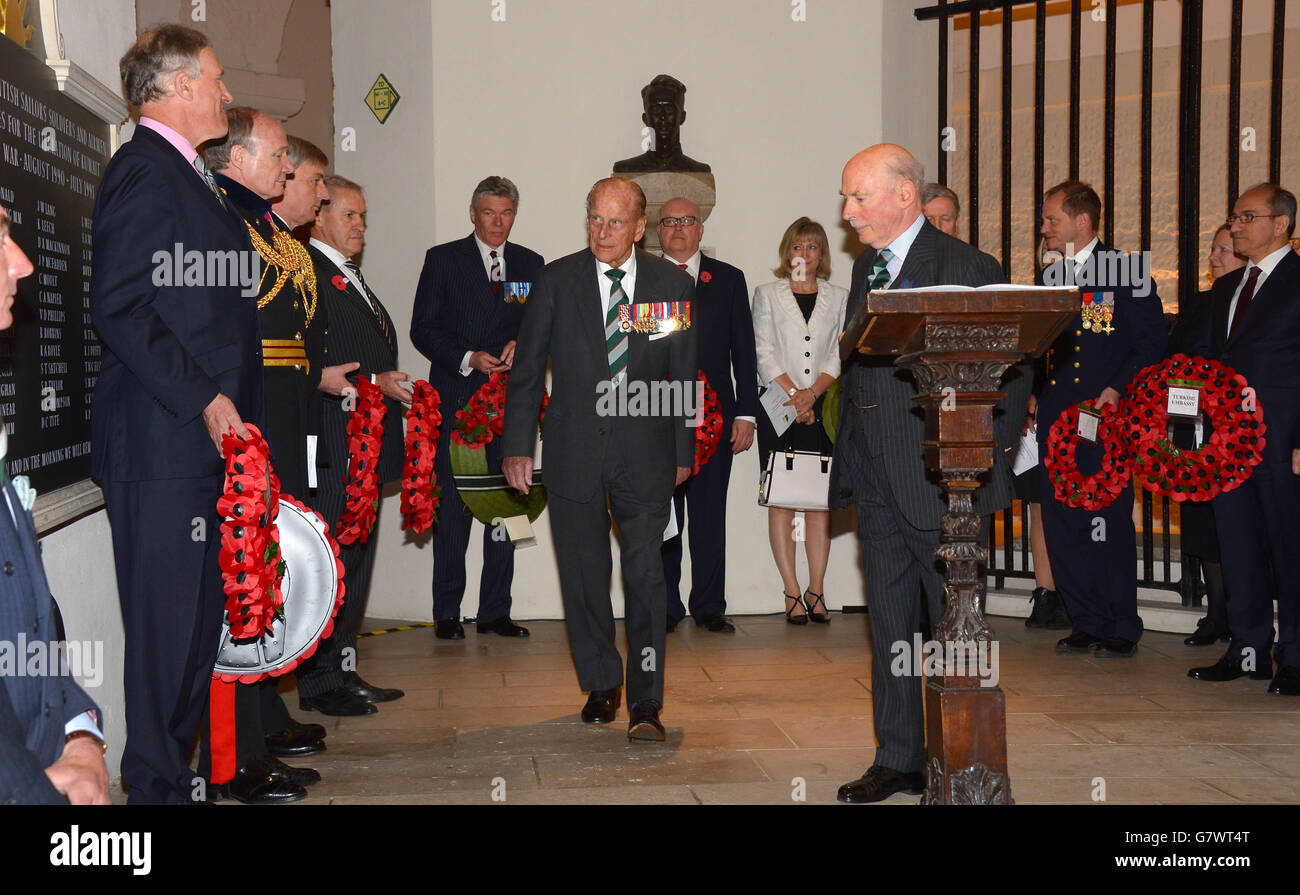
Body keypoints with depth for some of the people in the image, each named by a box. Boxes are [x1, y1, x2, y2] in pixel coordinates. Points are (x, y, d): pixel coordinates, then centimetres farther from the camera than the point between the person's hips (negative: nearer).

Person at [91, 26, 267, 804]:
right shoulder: (144, 171, -10)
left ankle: (193, 766, 26)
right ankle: (159, 784, 10)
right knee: (168, 620, -2)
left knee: (199, 618, 14)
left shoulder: (194, 178, 19)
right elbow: (119, 308, -18)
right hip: (162, 440, -9)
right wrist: (204, 399, -20)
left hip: (210, 440, 10)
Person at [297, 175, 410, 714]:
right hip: (332, 445, -10)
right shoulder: (305, 272, -10)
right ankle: (320, 681, 3)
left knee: (356, 559, 13)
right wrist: (371, 382, -20)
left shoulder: (351, 278, 23)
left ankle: (343, 673, 22)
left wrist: (396, 388, 13)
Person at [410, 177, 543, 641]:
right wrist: (469, 357, -12)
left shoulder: (531, 264, 14)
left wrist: (522, 346, -7)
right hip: (456, 399, -3)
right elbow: (423, 329, 0)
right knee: (452, 506, -2)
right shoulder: (443, 259, 6)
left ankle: (495, 611, 11)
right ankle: (447, 614, 6)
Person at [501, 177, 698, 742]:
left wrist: (683, 451, 9)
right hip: (574, 451, 1)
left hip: (645, 454, -1)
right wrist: (518, 446, 0)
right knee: (583, 575, 8)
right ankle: (601, 685, 27)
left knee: (645, 577, -6)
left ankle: (645, 705, 1)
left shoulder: (672, 285, 3)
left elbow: (685, 376, 9)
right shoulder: (556, 281, 1)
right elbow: (527, 370, 4)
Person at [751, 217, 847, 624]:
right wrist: (794, 396, -9)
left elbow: (841, 355, 5)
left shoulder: (839, 298, 13)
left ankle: (816, 590, 3)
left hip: (822, 406, 1)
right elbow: (765, 354, 1)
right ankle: (792, 592, -2)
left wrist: (812, 393, -10)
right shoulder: (767, 294, 9)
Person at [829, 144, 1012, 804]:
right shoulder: (867, 266, 14)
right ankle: (898, 761, 23)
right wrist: (850, 459, 11)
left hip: (938, 479, -7)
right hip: (876, 479, 7)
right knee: (890, 624, 12)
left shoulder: (965, 268, -10)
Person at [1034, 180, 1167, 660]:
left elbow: (1152, 343, -5)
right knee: (1060, 524, 6)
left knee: (1109, 524, -3)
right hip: (1056, 418, 6)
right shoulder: (1050, 277, 15)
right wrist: (1033, 393, 9)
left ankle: (1122, 629, 10)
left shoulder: (1127, 273, -3)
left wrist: (1118, 389, -15)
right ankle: (1087, 622, 18)